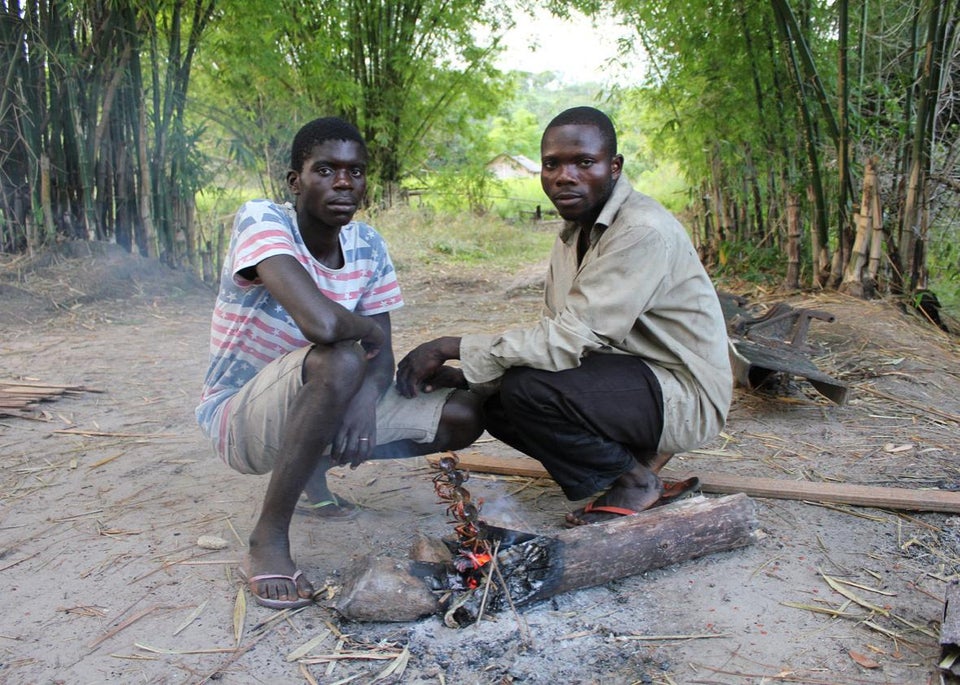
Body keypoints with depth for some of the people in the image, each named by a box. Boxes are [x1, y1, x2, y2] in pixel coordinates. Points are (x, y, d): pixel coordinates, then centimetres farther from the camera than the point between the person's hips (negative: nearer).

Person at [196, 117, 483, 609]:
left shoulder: (368, 246, -2)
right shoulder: (262, 221, -22)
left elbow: (382, 354, -2)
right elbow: (323, 323, -40)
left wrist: (366, 397, -25)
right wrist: (367, 331, -17)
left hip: (316, 403, 7)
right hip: (237, 415, -7)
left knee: (464, 416, -2)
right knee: (340, 359, -38)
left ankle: (314, 470, 19)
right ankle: (268, 539, -20)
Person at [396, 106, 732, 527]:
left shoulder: (642, 231, -22)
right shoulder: (573, 233, 8)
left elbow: (573, 338, -29)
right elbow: (553, 334, 4)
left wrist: (453, 347, -24)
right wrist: (459, 374, -10)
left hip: (684, 396, -9)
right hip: (624, 378, 9)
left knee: (529, 389, -27)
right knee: (497, 409, 1)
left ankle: (637, 480, -3)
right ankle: (640, 458, 8)